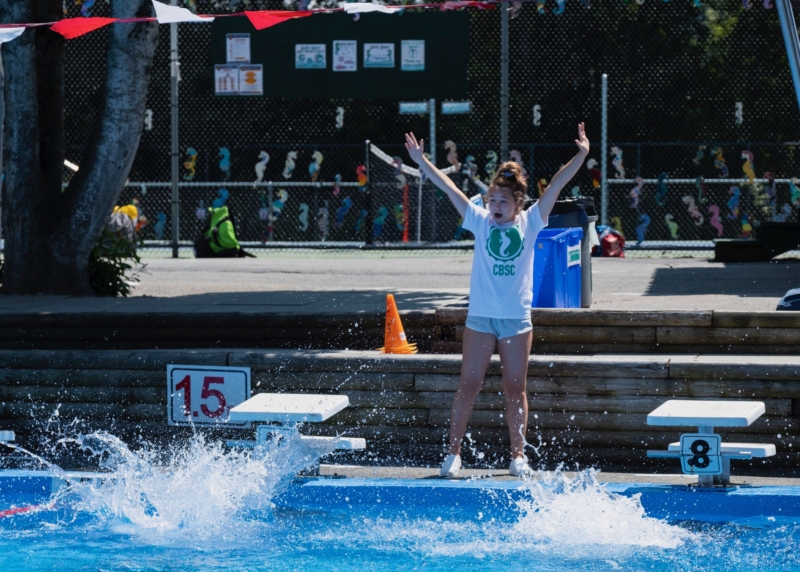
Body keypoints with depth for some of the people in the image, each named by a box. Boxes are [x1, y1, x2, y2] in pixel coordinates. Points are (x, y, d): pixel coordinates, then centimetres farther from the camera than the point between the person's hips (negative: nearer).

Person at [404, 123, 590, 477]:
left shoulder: (530, 223, 2)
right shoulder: (480, 222, 2)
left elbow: (556, 186, -4)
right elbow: (449, 189, -1)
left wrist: (581, 156, -10)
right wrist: (422, 162, -5)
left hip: (517, 319, 0)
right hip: (481, 317, 0)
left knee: (515, 389, 6)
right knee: (468, 385, 1)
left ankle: (518, 455, 13)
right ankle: (453, 452, 6)